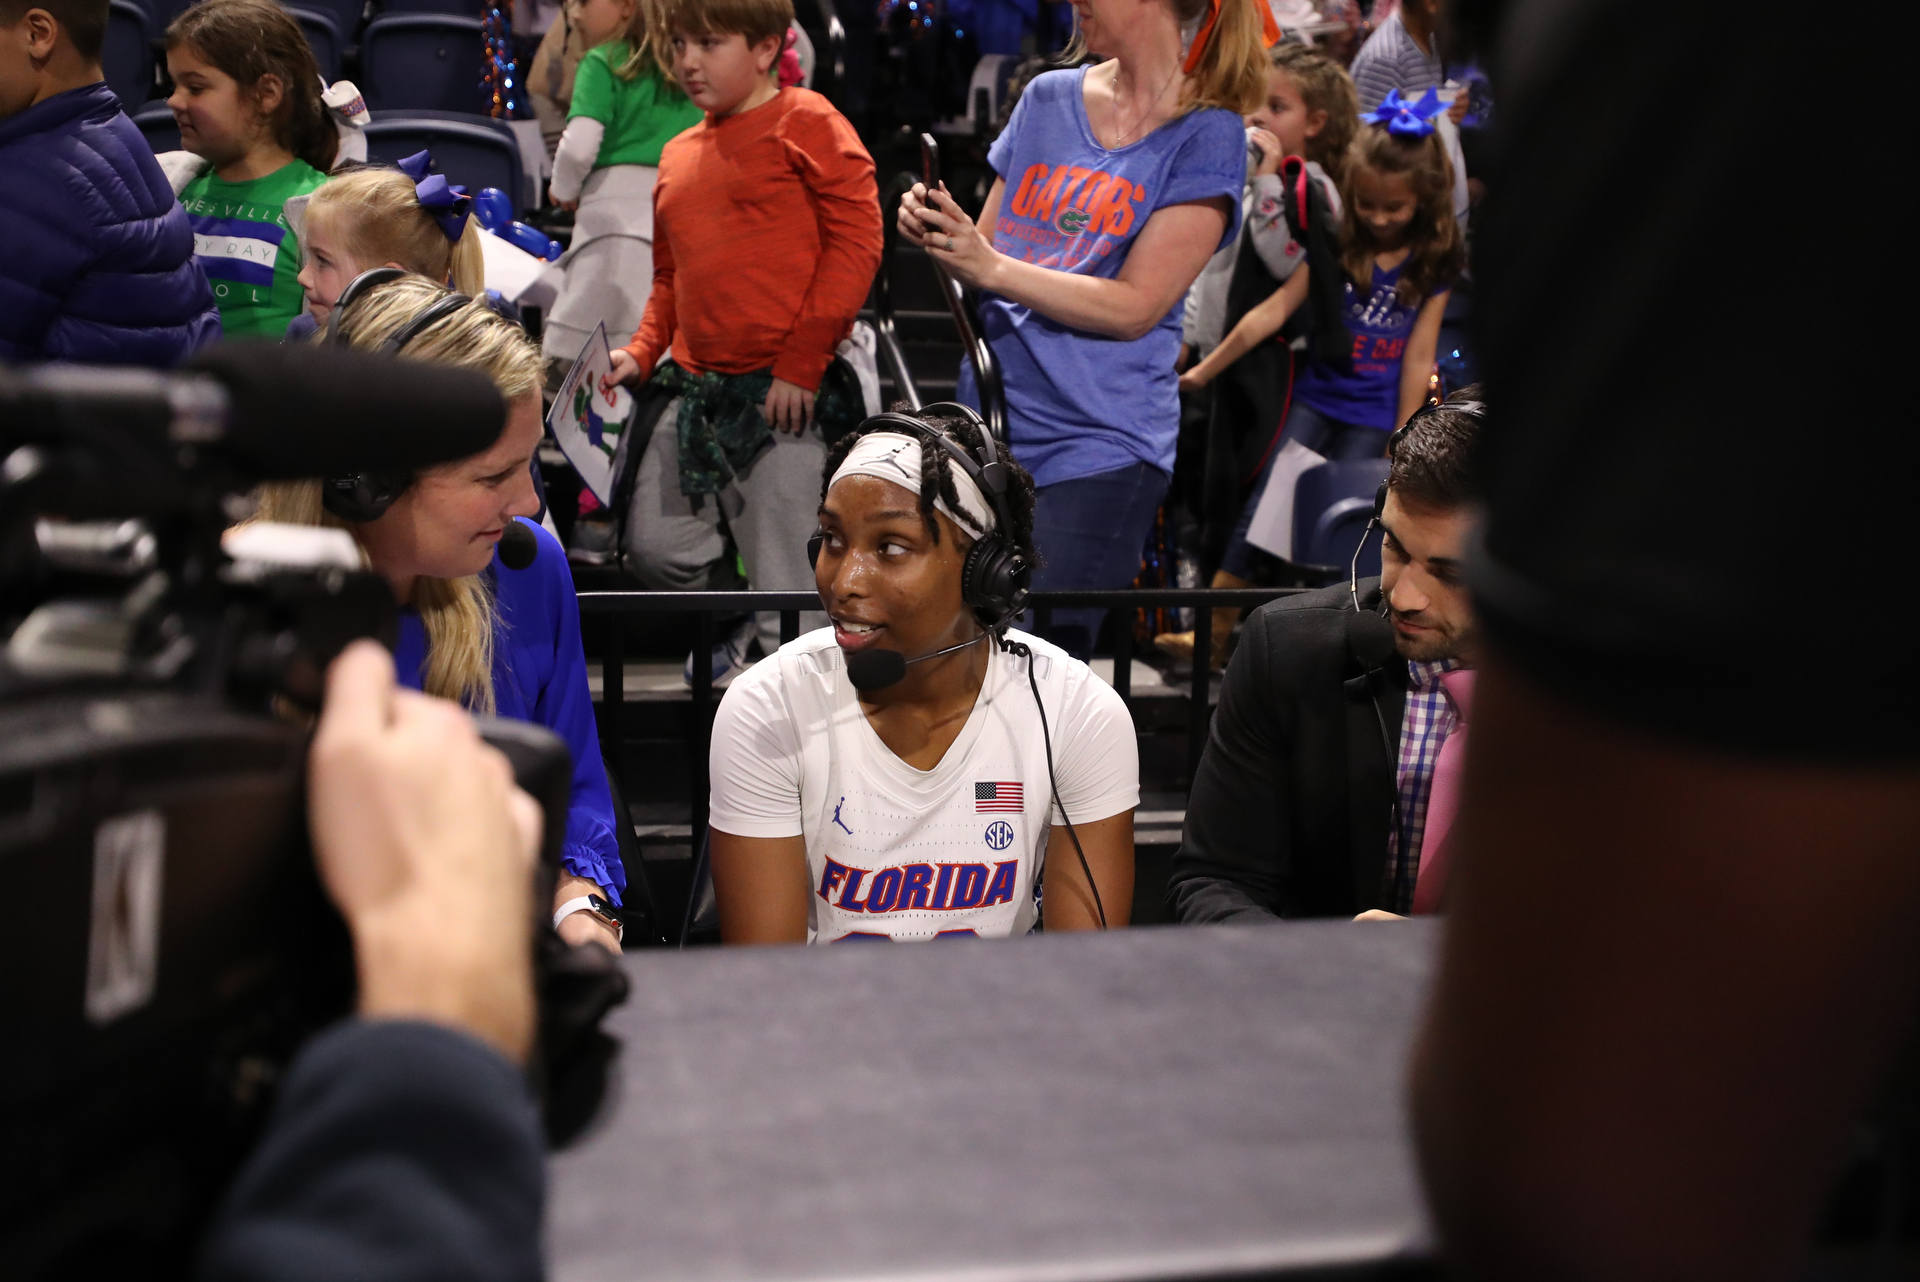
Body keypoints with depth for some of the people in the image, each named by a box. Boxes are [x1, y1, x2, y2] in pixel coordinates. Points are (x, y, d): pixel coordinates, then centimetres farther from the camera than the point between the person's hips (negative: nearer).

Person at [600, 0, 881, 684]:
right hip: (693, 389, 7)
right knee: (653, 549, 9)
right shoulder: (679, 153, 16)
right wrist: (643, 351, 8)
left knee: (785, 589, -2)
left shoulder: (805, 121, -5)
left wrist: (801, 362, -15)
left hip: (786, 394, -7)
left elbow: (856, 241, -12)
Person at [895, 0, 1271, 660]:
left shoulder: (1205, 134, -5)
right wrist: (937, 232, -6)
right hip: (991, 426, 5)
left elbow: (1135, 306, -11)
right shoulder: (1048, 97, 11)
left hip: (1101, 449, -5)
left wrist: (991, 265, -17)